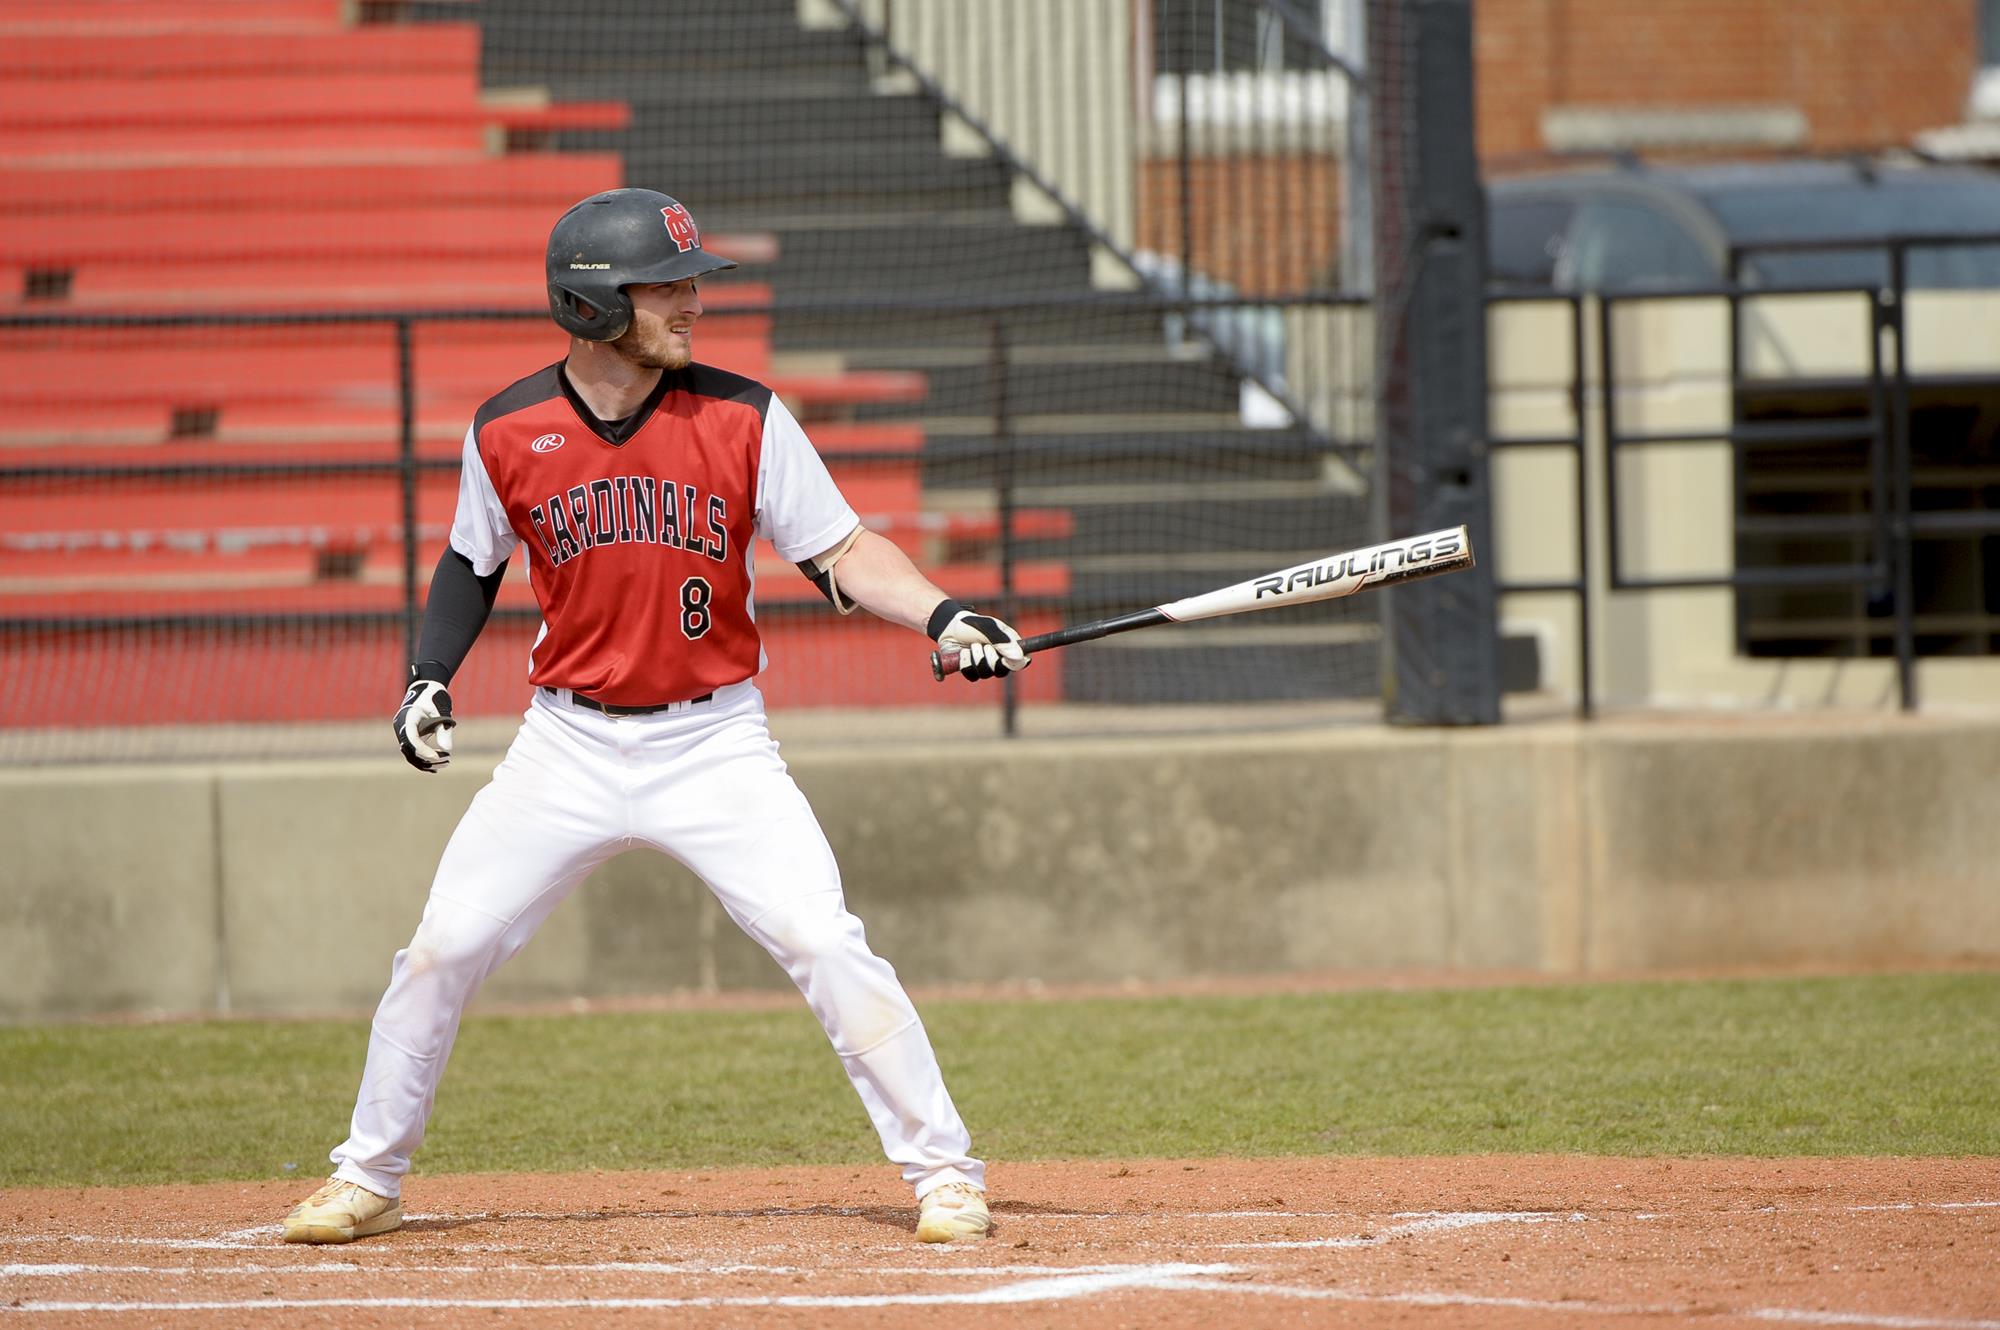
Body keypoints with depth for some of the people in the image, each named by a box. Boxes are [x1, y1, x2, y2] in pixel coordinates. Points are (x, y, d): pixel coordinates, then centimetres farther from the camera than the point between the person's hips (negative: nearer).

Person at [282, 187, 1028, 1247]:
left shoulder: (742, 420, -8)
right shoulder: (508, 433, -4)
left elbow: (842, 553, -5)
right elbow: (473, 562, 13)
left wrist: (942, 616, -21)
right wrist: (429, 677, 0)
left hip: (714, 742, -1)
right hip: (568, 745, 2)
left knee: (826, 946, -15)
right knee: (443, 949, 0)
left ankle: (942, 1169, -3)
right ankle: (367, 1180, 18)